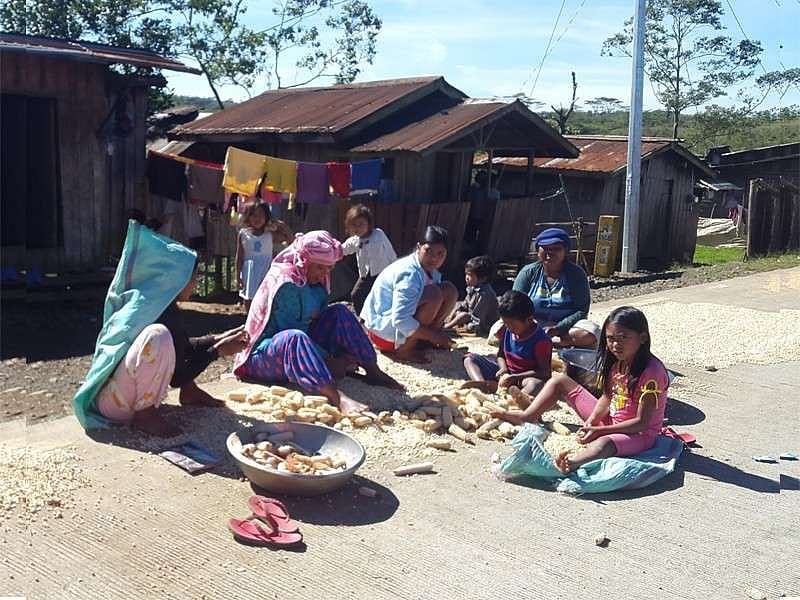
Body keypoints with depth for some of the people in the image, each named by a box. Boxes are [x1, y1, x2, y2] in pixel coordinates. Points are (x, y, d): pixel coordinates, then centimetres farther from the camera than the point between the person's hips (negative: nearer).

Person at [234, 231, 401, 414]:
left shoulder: (315, 282, 6)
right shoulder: (286, 284, -21)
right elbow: (292, 333, -23)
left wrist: (344, 355, -6)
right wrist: (328, 361, -22)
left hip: (296, 350, 9)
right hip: (265, 355, -9)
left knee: (339, 313, -2)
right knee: (293, 338, -42)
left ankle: (373, 372, -6)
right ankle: (337, 398, -60)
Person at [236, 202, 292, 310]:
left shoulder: (271, 234, -1)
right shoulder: (243, 233, 1)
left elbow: (291, 240, -2)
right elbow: (239, 257, 3)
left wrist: (282, 226, -8)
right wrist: (238, 276, 0)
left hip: (266, 274, -1)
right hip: (249, 275, 1)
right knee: (248, 303, 8)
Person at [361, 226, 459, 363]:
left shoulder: (432, 271, 1)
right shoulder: (409, 274, -28)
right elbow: (400, 320, -34)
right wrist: (434, 335, -27)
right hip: (383, 329, -9)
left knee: (450, 290, 0)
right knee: (433, 294, -29)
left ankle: (422, 341, 3)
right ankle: (403, 351, -18)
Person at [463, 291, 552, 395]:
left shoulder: (541, 341, -18)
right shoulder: (507, 330, 1)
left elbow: (545, 372, -22)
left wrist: (515, 377, -28)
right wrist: (504, 369, -12)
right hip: (506, 373, 6)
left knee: (537, 384, -41)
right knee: (470, 358, -6)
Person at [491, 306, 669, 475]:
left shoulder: (652, 372, -24)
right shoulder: (616, 363, 0)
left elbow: (642, 423, -25)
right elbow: (607, 398, 8)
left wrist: (598, 430, -27)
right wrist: (591, 421, -12)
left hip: (639, 435, -9)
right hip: (610, 422, 9)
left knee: (604, 443, -48)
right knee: (559, 380, 7)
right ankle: (528, 416, -2)